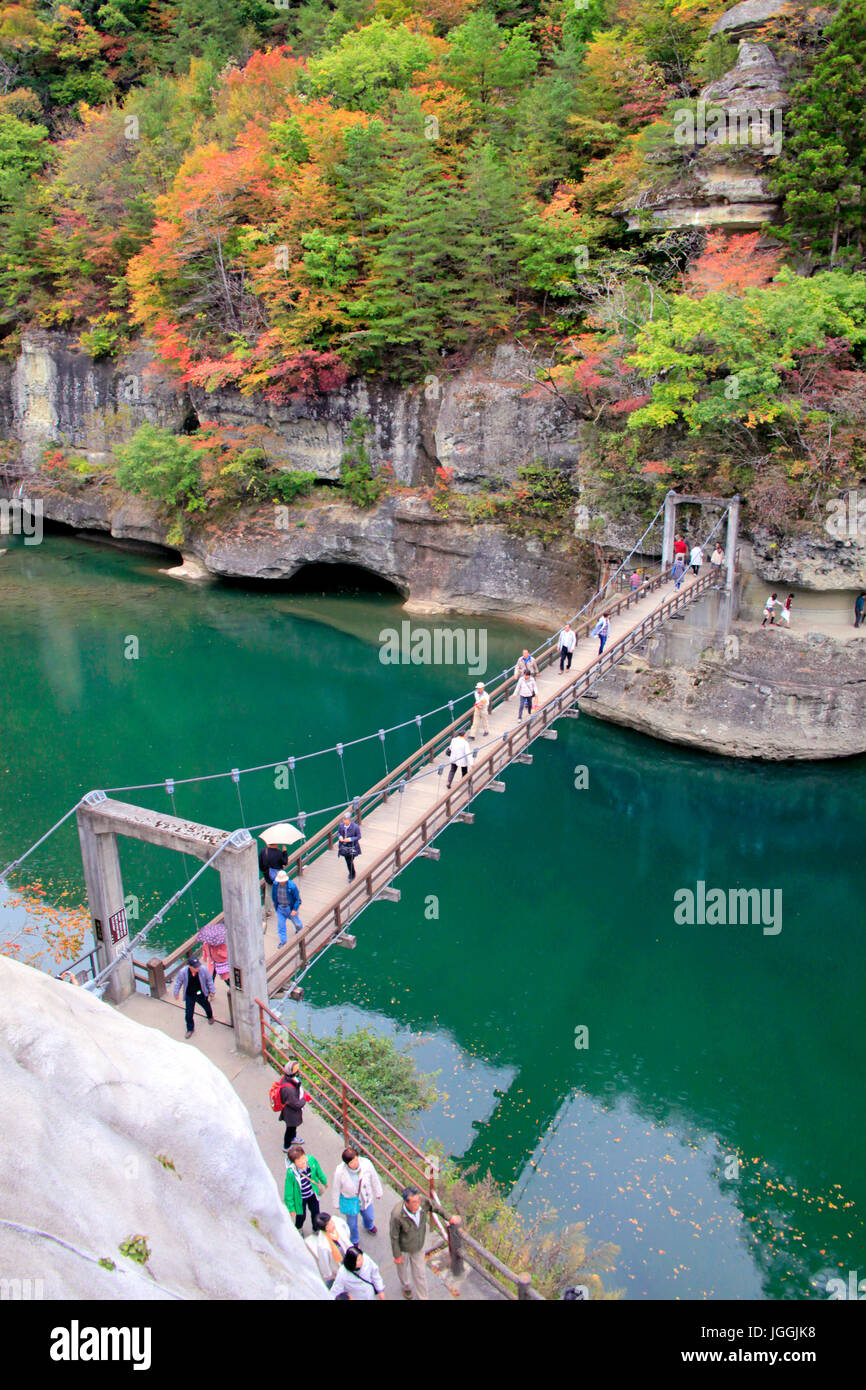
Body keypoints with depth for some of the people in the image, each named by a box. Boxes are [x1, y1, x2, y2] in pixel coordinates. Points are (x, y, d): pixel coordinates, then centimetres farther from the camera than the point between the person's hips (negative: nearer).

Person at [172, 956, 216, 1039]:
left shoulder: (203, 969, -28)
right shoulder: (183, 972, -27)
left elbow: (209, 980, -10)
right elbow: (178, 982, -6)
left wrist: (212, 991, 0)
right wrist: (176, 993, 6)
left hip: (201, 994, 1)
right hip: (189, 996, -1)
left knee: (207, 1006, 26)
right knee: (189, 1014, 4)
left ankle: (210, 1017, 61)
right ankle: (190, 1029, 32)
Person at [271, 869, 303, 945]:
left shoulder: (292, 886, -28)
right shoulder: (275, 884, -17)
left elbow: (297, 899, -17)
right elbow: (273, 894, 5)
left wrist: (295, 909, -18)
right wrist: (275, 903, 12)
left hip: (290, 908, -2)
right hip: (280, 908, 2)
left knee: (295, 921, 20)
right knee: (280, 925, 8)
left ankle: (299, 929, 54)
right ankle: (282, 941, 25)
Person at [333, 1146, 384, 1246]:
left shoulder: (366, 1164, -31)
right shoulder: (340, 1171, -35)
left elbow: (374, 1179, -11)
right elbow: (336, 1189, -15)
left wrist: (378, 1192, 5)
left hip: (365, 1197, 3)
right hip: (349, 1200, -3)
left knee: (369, 1216, 28)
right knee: (352, 1223, 20)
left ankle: (369, 1226, 66)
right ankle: (354, 1241, 53)